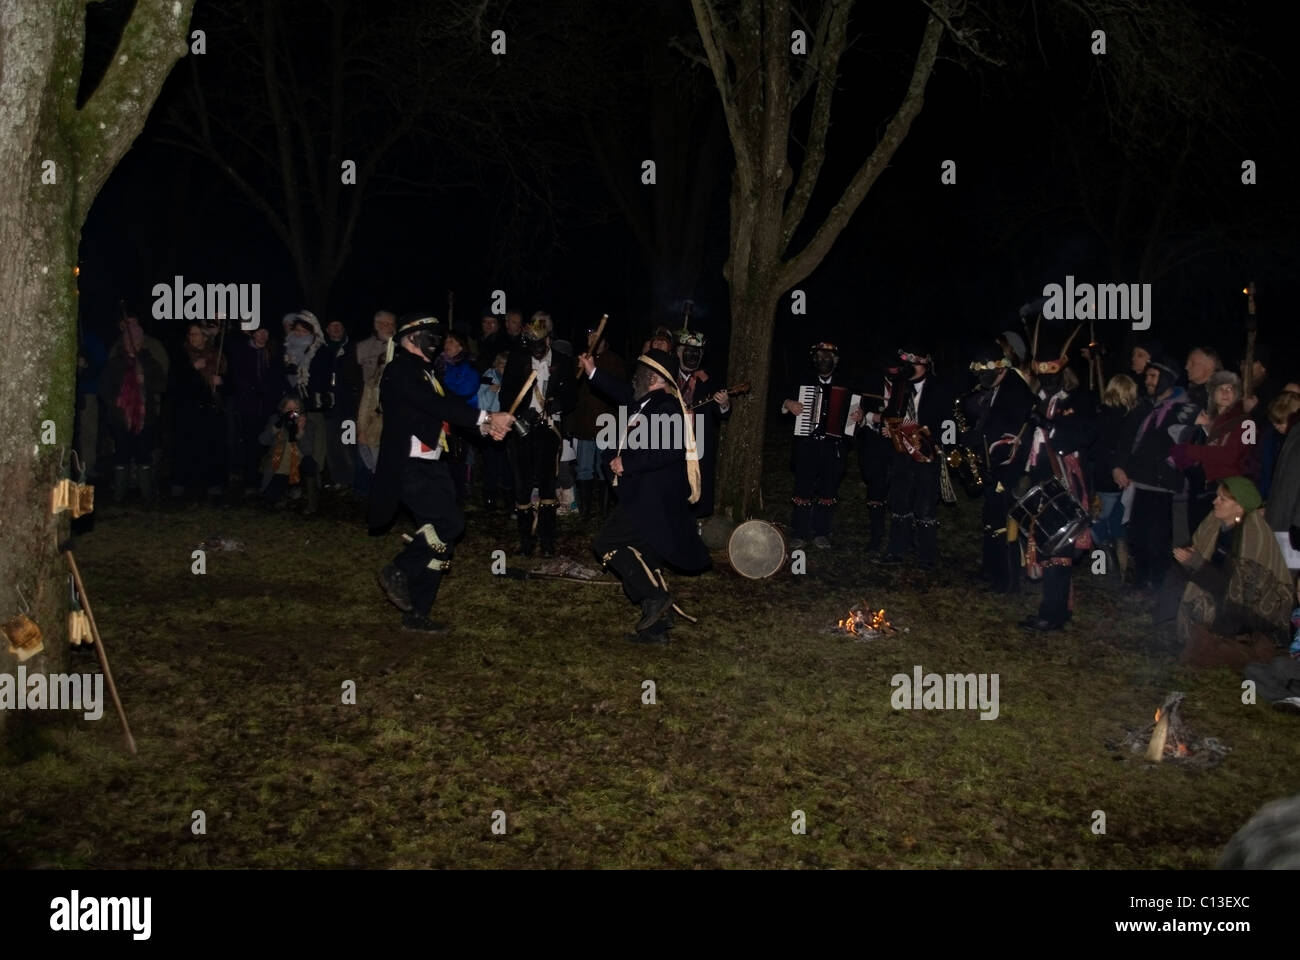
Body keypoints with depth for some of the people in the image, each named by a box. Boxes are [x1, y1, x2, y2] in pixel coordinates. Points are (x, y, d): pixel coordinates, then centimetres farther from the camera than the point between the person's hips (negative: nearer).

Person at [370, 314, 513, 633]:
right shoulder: (399, 370, -10)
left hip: (431, 464, 10)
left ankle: (416, 613, 13)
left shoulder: (422, 371, 19)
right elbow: (438, 404, -20)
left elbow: (445, 406, 13)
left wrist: (485, 425, -2)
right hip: (411, 466, -10)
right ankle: (398, 572, -1)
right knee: (449, 524, -19)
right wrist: (485, 417, -20)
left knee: (438, 537, 7)